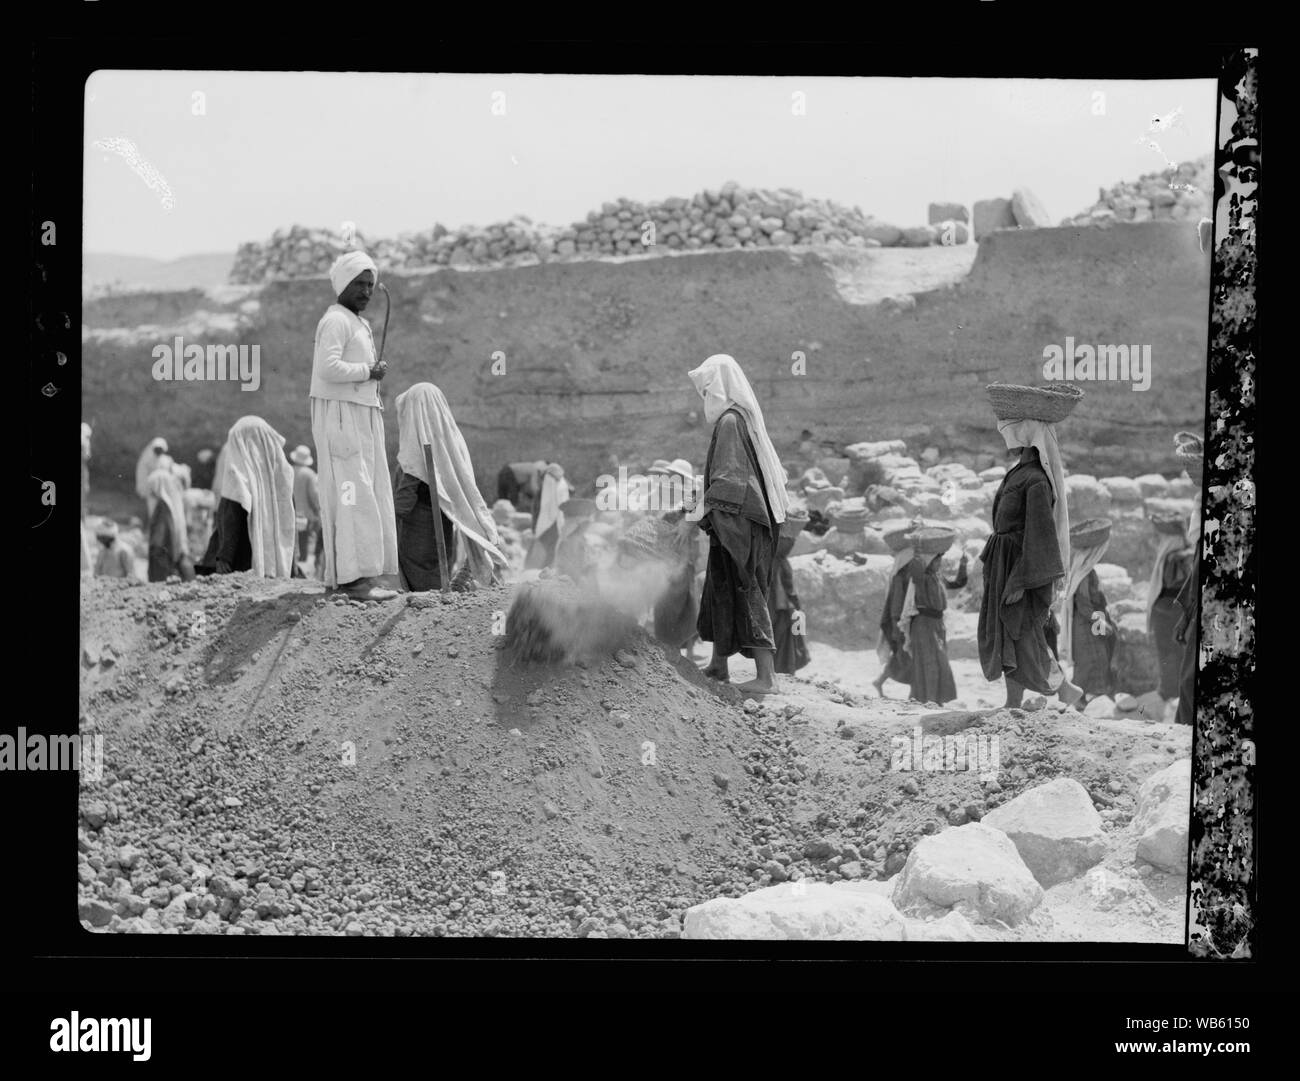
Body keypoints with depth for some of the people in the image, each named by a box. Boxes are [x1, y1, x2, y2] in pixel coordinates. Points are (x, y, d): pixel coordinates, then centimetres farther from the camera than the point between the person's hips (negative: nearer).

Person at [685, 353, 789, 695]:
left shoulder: (729, 421, -16)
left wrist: (702, 510, -20)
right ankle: (718, 664, 27)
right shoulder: (745, 417, 13)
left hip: (736, 519, -10)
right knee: (722, 588, 17)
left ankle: (766, 676, -4)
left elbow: (728, 476, -21)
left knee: (746, 592, -7)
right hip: (753, 514, 10)